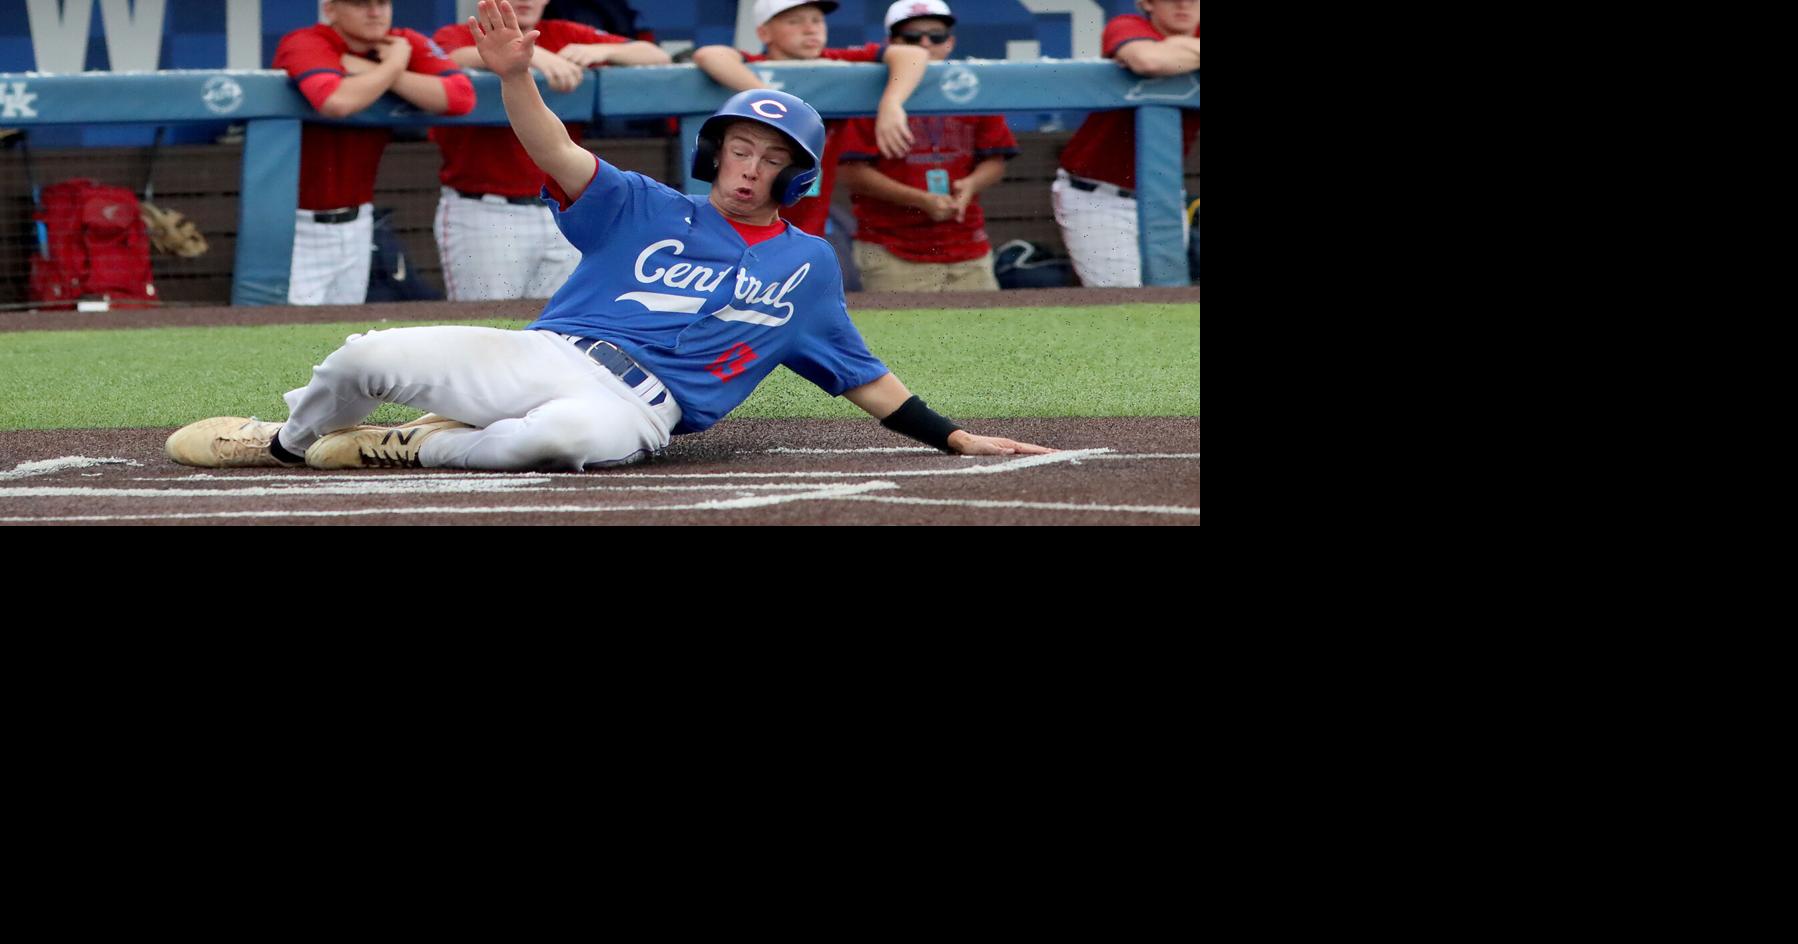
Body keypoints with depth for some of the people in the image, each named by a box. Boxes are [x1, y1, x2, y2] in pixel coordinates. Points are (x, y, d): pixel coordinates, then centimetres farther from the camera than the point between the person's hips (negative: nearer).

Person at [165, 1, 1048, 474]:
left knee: (571, 430, -43)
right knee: (369, 357, -18)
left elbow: (860, 375, 22)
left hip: (635, 405, -2)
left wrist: (952, 437, 12)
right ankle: (290, 443, 15)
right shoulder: (648, 210, 12)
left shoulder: (807, 265, 16)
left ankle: (418, 450, -17)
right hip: (540, 354, 2)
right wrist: (513, 74, -24)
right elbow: (558, 152, -5)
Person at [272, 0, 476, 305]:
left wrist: (373, 71, -19)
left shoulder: (406, 45, 1)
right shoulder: (304, 45, -14)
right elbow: (336, 102, -36)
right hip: (299, 224, -5)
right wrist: (393, 66, -18)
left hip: (356, 221, 5)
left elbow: (462, 96, -16)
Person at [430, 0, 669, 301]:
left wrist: (601, 51, -12)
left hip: (561, 216, 3)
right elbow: (455, 61, -23)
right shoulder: (457, 37, 3)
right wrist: (528, 53, -36)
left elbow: (658, 58, 8)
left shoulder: (565, 37, 12)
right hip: (482, 215, -3)